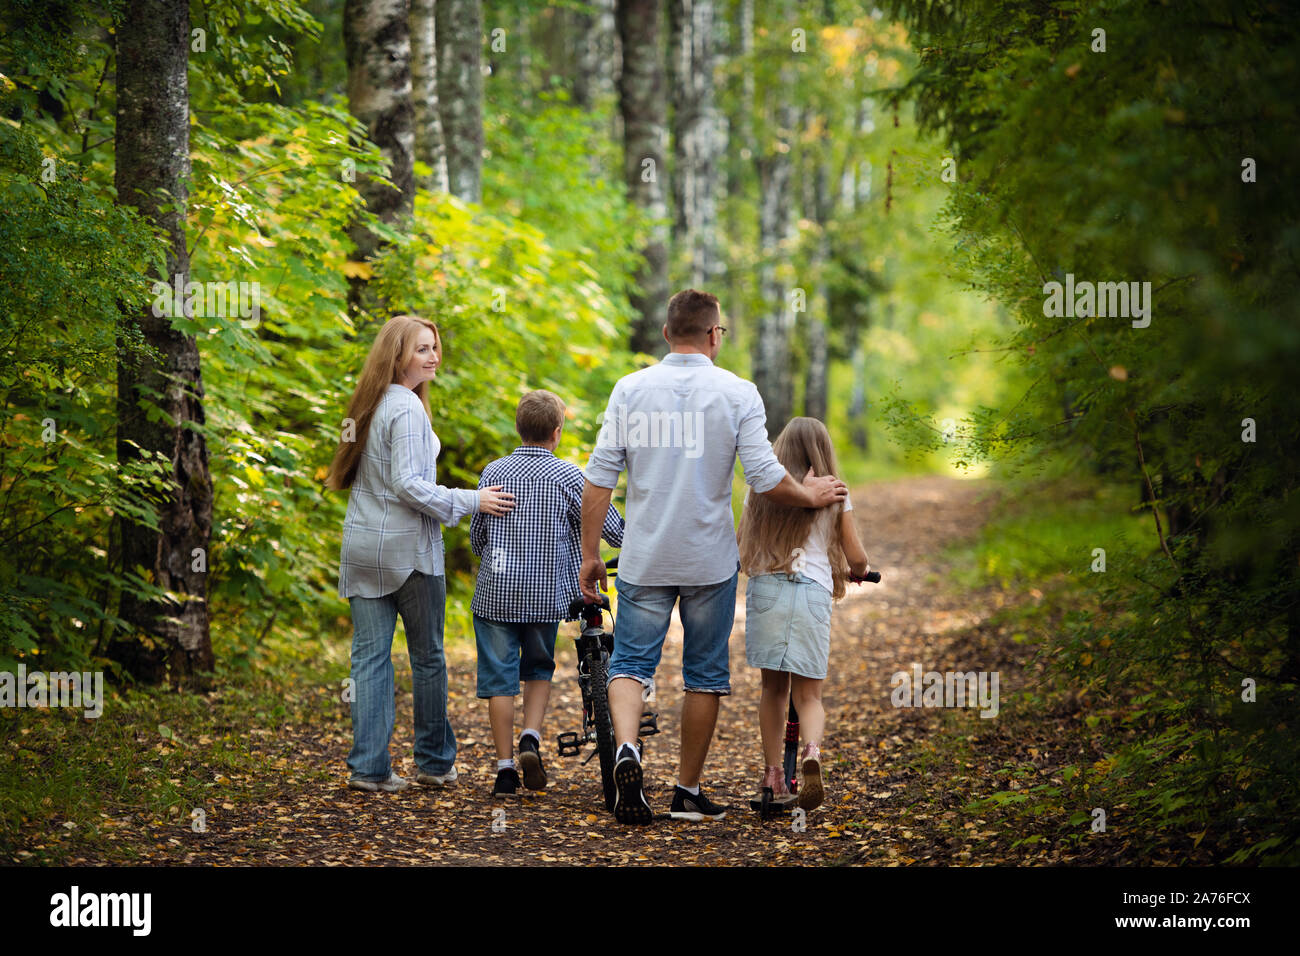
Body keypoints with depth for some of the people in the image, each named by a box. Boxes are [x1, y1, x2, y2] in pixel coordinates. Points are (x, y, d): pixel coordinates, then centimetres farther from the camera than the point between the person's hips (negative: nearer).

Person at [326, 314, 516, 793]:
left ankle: (368, 766, -1)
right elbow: (407, 483, -20)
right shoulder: (407, 408, -14)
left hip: (361, 546, 7)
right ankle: (435, 762, 15)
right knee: (427, 655, 7)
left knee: (369, 655, 3)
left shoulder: (368, 406, 12)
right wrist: (469, 501, -15)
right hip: (408, 547, -7)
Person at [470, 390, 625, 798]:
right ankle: (531, 738, 0)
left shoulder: (493, 472, 2)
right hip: (547, 595, 0)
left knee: (500, 679, 5)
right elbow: (613, 529, -4)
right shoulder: (568, 477, -4)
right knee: (539, 669, 20)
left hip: (496, 592, 1)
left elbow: (476, 536, 9)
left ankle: (505, 769, 4)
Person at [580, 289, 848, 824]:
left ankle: (626, 749, -21)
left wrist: (590, 553, 5)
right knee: (705, 674, 11)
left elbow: (599, 477, -2)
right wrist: (811, 497, 10)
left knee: (630, 662, 6)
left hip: (644, 558, 1)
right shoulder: (737, 394, -5)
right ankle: (688, 792, 17)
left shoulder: (630, 389, 0)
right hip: (710, 560, -1)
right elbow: (766, 480, -10)